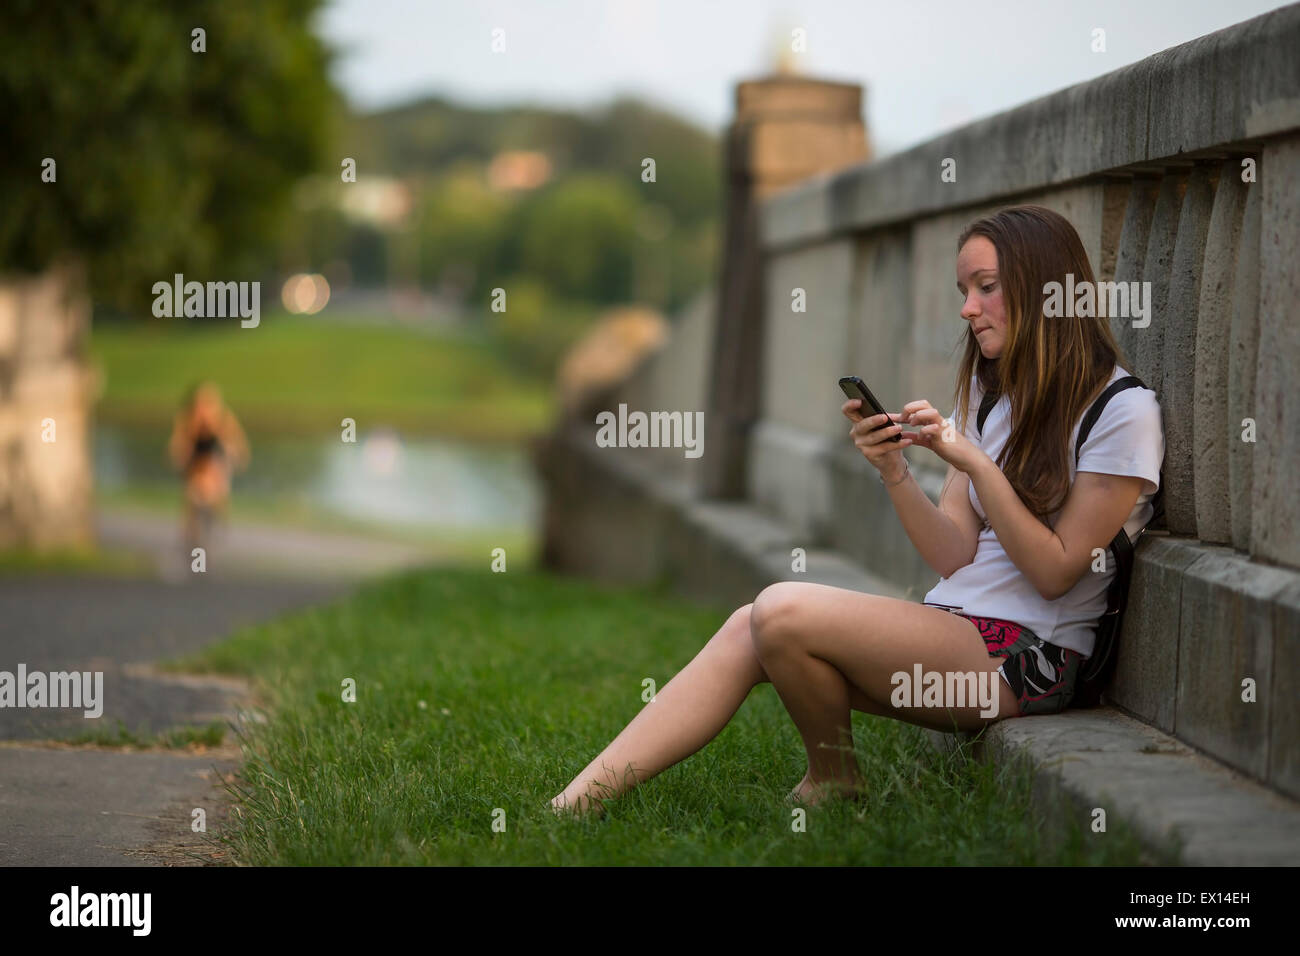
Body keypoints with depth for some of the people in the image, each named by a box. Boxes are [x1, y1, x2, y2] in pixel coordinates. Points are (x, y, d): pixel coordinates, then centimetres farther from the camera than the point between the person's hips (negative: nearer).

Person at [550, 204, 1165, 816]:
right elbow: (955, 558, 8)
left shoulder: (1123, 410, -7)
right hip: (957, 623, 8)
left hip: (1028, 658, -8)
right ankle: (568, 811, -19)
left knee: (782, 611, -23)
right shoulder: (989, 395, 17)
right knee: (748, 630, -14)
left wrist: (974, 461, -19)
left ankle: (832, 782, 1)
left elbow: (1054, 572, -11)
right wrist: (893, 471, -8)